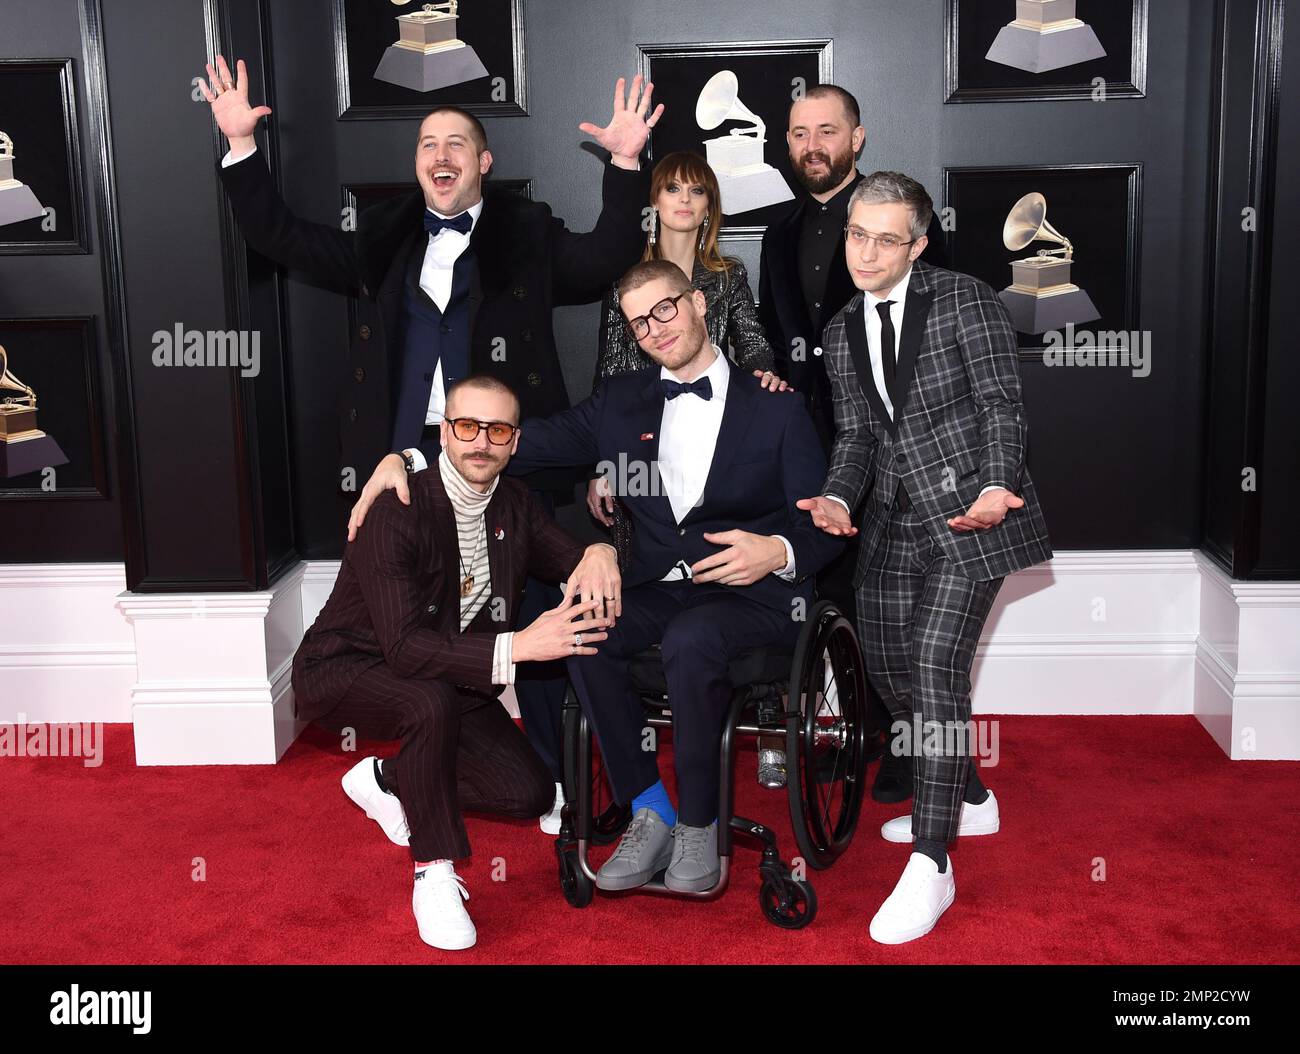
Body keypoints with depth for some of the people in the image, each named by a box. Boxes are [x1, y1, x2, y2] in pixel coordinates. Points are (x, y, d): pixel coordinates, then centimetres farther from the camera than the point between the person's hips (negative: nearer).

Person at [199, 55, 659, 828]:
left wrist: (626, 164, -15)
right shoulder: (384, 241, 13)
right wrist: (241, 146, 6)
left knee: (530, 623, 4)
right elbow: (283, 238, 14)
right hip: (412, 461, 3)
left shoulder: (527, 235, 5)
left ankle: (551, 780, 17)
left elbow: (606, 261, -5)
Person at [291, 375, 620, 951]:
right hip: (346, 669, -6)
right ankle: (434, 875, -23)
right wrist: (517, 646, -45)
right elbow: (404, 647, -35)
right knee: (431, 700, -39)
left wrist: (599, 551, -24)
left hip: (449, 674, 7)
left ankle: (387, 779, 19)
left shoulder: (515, 505, -6)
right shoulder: (394, 512, -27)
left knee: (531, 794, -4)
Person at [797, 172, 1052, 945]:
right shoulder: (843, 334, 11)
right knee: (888, 665, 11)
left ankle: (931, 867, -9)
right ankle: (970, 801, 35)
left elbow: (1001, 403, -9)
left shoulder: (966, 302, -6)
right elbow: (855, 433, 10)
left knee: (936, 667, -16)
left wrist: (995, 489, -26)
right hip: (894, 522, 7)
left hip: (966, 513, -7)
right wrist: (837, 499, -10)